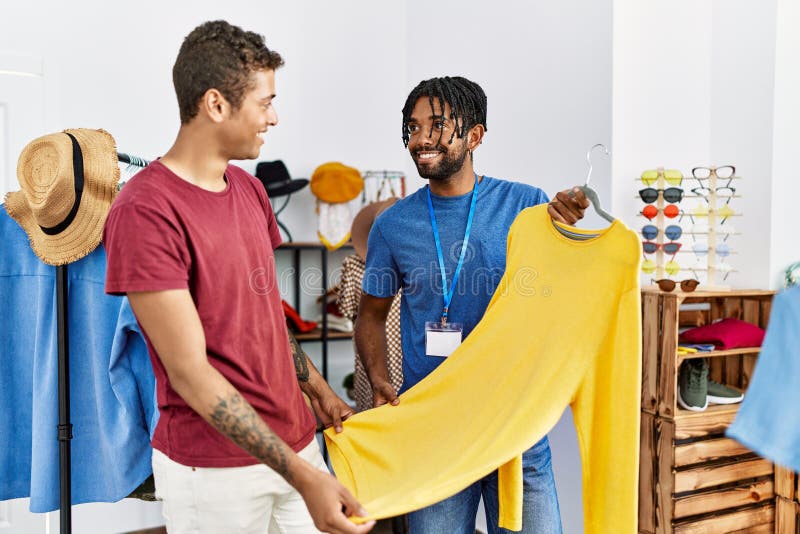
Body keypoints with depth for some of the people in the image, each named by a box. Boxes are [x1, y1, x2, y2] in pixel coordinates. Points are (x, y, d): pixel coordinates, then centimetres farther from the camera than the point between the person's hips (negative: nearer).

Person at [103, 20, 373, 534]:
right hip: (213, 466, -6)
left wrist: (318, 389, 14)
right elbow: (189, 373, -21)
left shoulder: (250, 188, 6)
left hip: (294, 440, 7)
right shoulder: (145, 211, -19)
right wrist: (301, 474, -22)